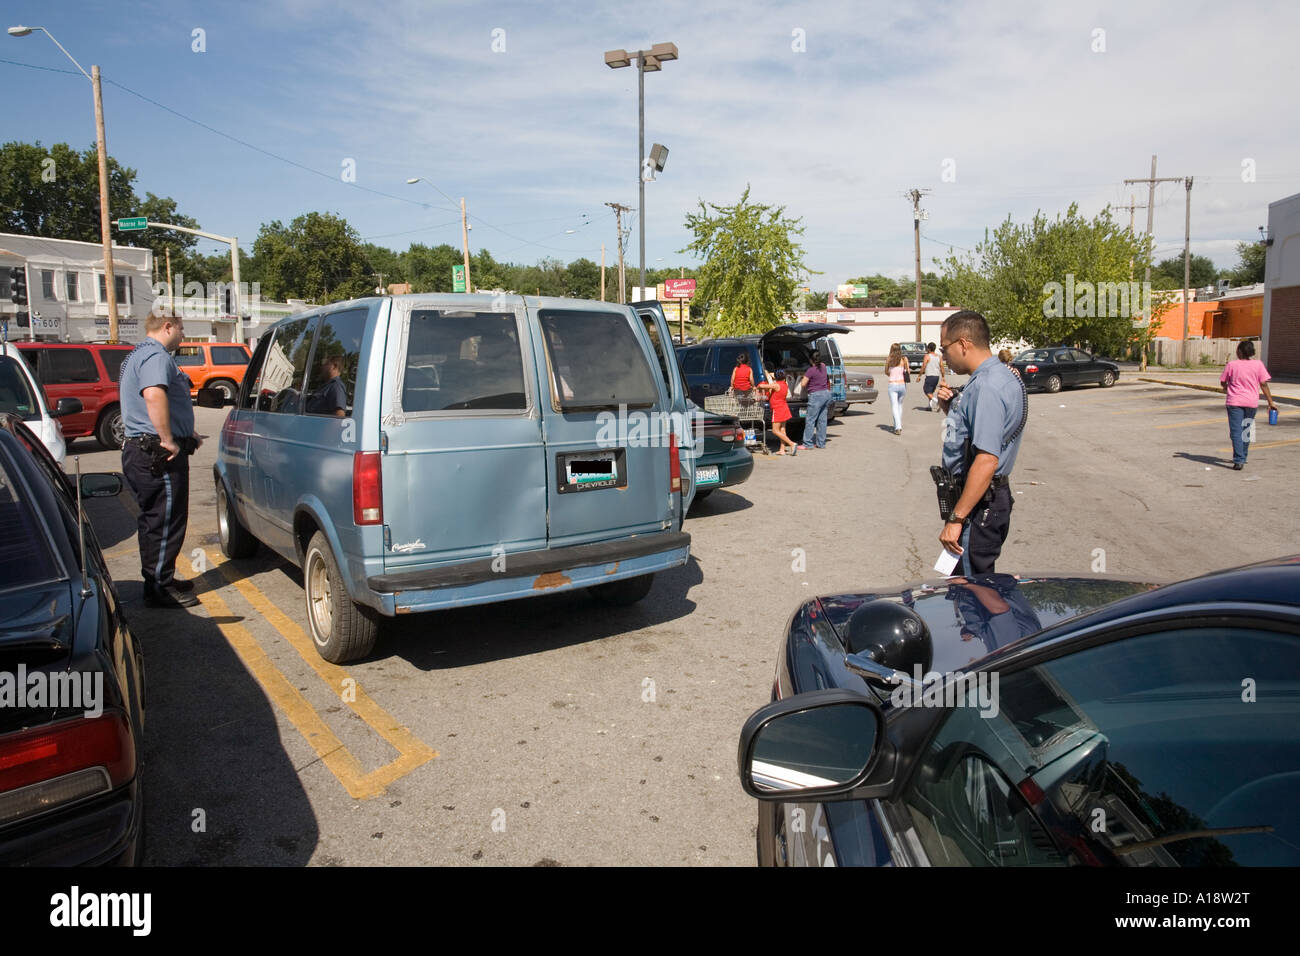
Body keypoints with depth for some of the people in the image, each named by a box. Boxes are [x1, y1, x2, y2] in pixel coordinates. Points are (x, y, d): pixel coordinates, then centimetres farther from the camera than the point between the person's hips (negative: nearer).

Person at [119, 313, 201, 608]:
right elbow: (154, 395, -35)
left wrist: (185, 434, 28)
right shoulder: (156, 356, -15)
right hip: (159, 453, -11)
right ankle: (160, 589, 3)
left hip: (140, 449, 11)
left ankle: (159, 581, 28)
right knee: (165, 521, -4)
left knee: (154, 520, 18)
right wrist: (169, 440, -30)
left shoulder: (139, 355, 23)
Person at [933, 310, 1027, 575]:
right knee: (978, 581, 19)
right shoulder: (992, 377, 13)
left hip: (979, 502, -11)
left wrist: (956, 519, -28)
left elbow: (987, 461, -28)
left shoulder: (987, 387, -21)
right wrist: (951, 407, 5)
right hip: (989, 496, 11)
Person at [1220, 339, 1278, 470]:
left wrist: (1226, 388, 27)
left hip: (1234, 402, -3)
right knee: (1246, 430, 19)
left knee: (1236, 431, -5)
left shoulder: (1231, 365, -6)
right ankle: (1242, 458, 31)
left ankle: (1239, 461, -17)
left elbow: (1223, 382, 4)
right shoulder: (1258, 364, -1)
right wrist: (1271, 402, 3)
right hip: (1252, 402, 3)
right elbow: (1264, 384, -2)